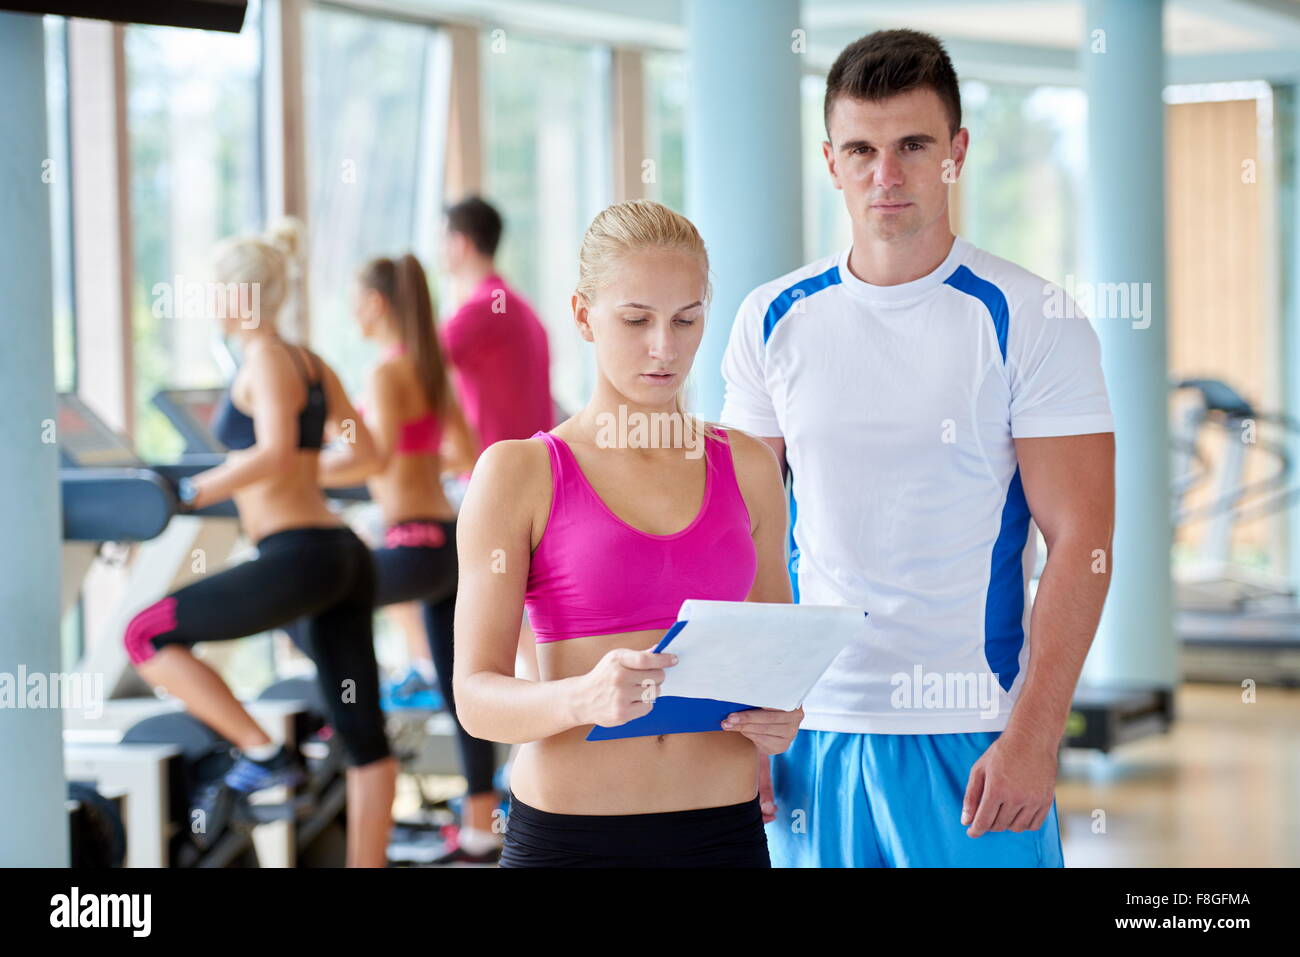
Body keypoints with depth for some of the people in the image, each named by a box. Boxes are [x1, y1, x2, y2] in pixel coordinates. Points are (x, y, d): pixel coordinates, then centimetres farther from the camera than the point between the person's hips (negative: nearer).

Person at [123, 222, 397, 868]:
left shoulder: (265, 359, -8)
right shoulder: (312, 363, 15)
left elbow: (274, 454, -23)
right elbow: (364, 451, 22)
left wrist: (199, 490, -13)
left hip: (300, 559, -9)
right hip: (344, 556, 9)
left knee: (147, 635, 0)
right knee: (361, 731, 10)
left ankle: (264, 755, -3)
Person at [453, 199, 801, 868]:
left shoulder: (746, 467, 8)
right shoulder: (518, 475, -3)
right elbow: (477, 697, -8)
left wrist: (781, 718, -5)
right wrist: (584, 698, -28)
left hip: (723, 830, 3)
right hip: (568, 832, -3)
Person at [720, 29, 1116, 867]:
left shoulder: (1029, 320, -4)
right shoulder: (774, 320, 6)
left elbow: (1080, 544, -7)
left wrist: (1034, 735, -15)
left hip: (971, 737, -3)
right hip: (810, 730, 3)